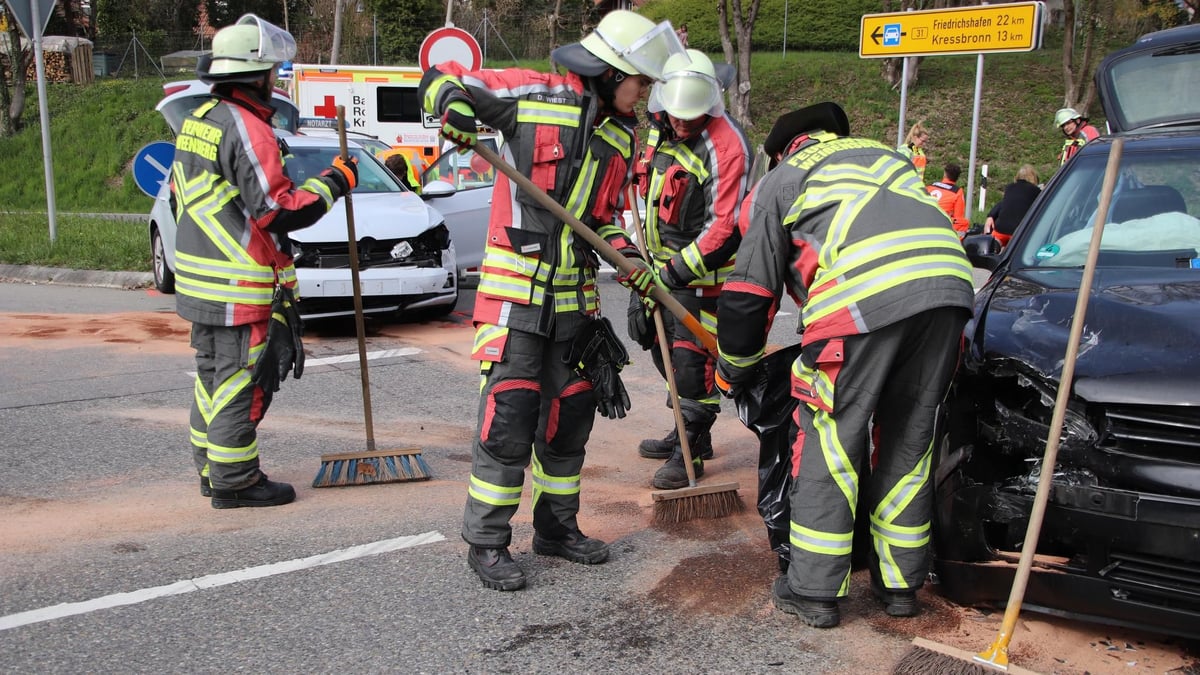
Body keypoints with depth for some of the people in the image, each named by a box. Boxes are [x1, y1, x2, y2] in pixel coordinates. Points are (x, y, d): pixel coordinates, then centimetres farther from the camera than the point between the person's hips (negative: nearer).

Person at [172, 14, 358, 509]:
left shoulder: (197, 121, 12)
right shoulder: (246, 128, -18)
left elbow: (180, 194, 20)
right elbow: (281, 209, -23)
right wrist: (334, 181, -11)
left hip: (200, 279, 10)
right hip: (240, 288, -10)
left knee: (214, 376, 18)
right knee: (241, 384, 0)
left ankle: (212, 468, 30)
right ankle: (233, 482, 9)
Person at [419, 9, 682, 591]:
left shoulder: (624, 136, 10)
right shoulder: (533, 95, -9)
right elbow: (440, 78, -3)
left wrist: (627, 256, 0)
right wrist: (453, 103, -26)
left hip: (575, 295, 7)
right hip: (515, 290, -7)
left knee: (571, 412, 12)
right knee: (509, 414, -7)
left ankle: (556, 526, 29)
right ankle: (487, 543, 7)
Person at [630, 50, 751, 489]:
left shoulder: (726, 146, -23)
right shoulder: (659, 125, 1)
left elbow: (726, 226, -24)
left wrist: (681, 268, -24)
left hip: (702, 269, -9)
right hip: (664, 260, 9)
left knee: (691, 354, -7)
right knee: (662, 346, 17)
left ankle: (691, 450, 8)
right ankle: (687, 431, 34)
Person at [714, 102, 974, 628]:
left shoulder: (779, 183, 22)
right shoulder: (885, 156, 38)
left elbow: (748, 294, 18)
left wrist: (734, 374, 32)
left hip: (864, 298, -5)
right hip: (949, 286, 6)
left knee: (829, 441, 6)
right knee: (910, 443, 17)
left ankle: (814, 591, 13)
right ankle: (900, 584, 27)